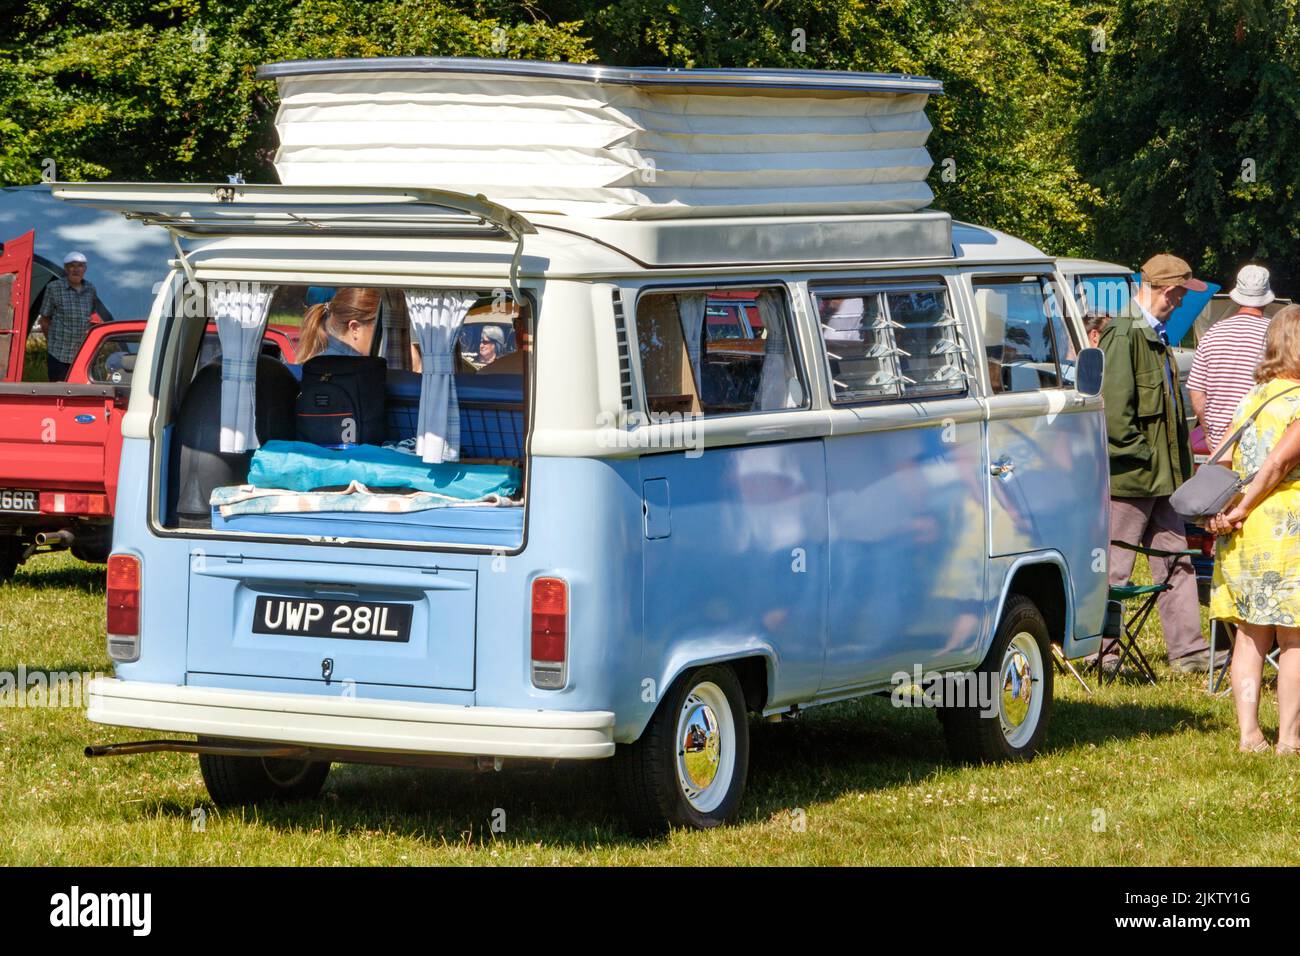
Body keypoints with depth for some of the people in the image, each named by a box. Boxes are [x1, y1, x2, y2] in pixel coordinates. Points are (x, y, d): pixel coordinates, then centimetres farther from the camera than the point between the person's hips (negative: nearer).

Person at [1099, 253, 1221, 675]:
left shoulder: (1154, 336, 17)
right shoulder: (1123, 336, -15)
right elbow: (1114, 407, -21)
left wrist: (1178, 463, 17)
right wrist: (1140, 456, -18)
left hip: (1161, 473, 10)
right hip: (1130, 473, -10)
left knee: (1176, 559, 10)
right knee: (1115, 566, -2)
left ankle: (1187, 650, 13)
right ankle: (1102, 652, 5)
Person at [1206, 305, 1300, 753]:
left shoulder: (1251, 399, 12)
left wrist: (1217, 513, 0)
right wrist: (1244, 509, -9)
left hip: (1243, 532, 6)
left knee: (1250, 636, 10)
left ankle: (1248, 732, 8)